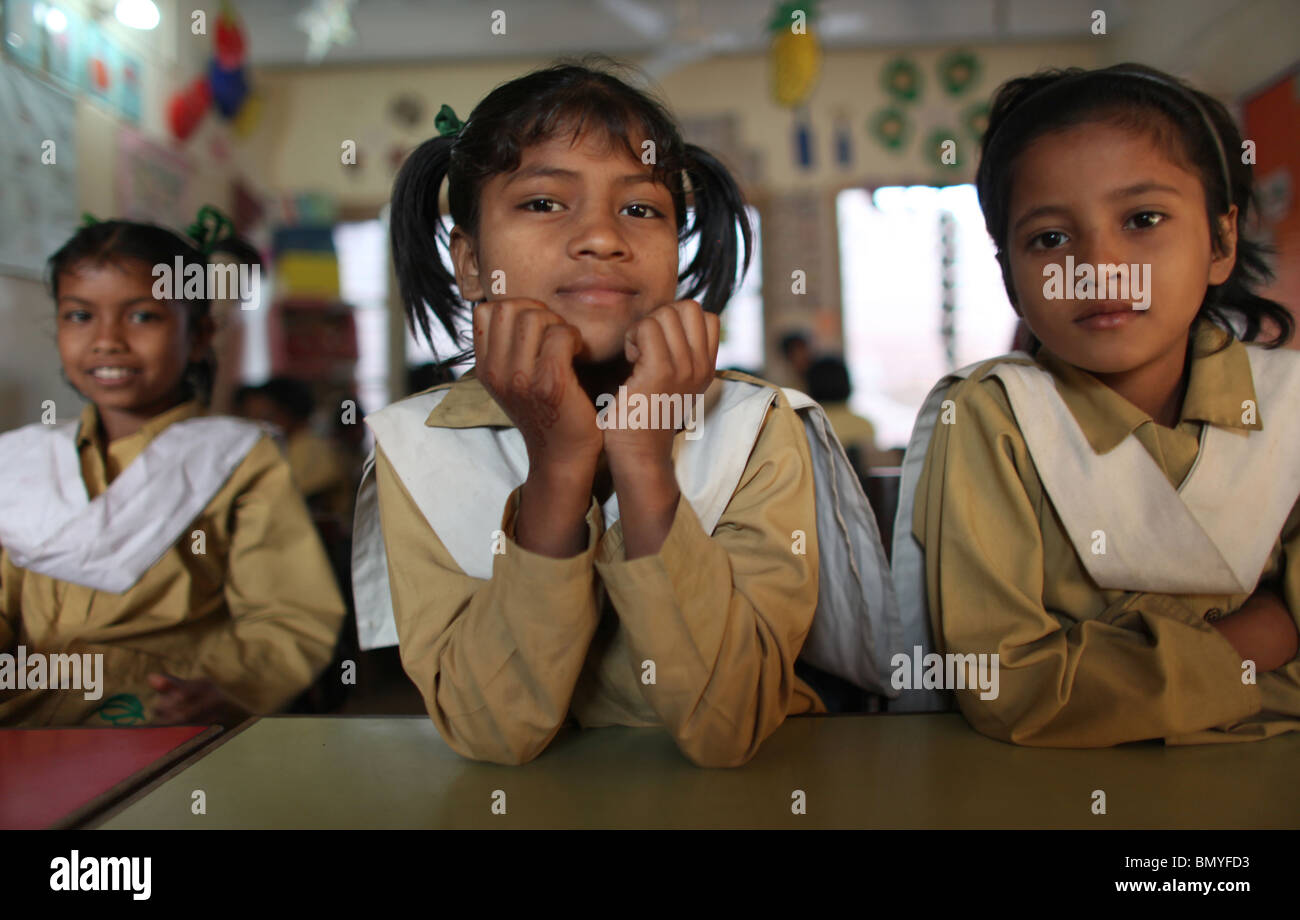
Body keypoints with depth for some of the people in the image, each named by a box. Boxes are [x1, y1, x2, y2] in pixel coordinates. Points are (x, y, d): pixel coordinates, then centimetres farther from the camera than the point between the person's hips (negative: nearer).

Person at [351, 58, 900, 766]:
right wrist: (557, 468, -26)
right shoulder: (416, 444, -9)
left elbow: (727, 731, -20)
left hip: (739, 790, 0)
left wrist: (645, 462, -28)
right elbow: (492, 733, -17)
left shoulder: (756, 430, -10)